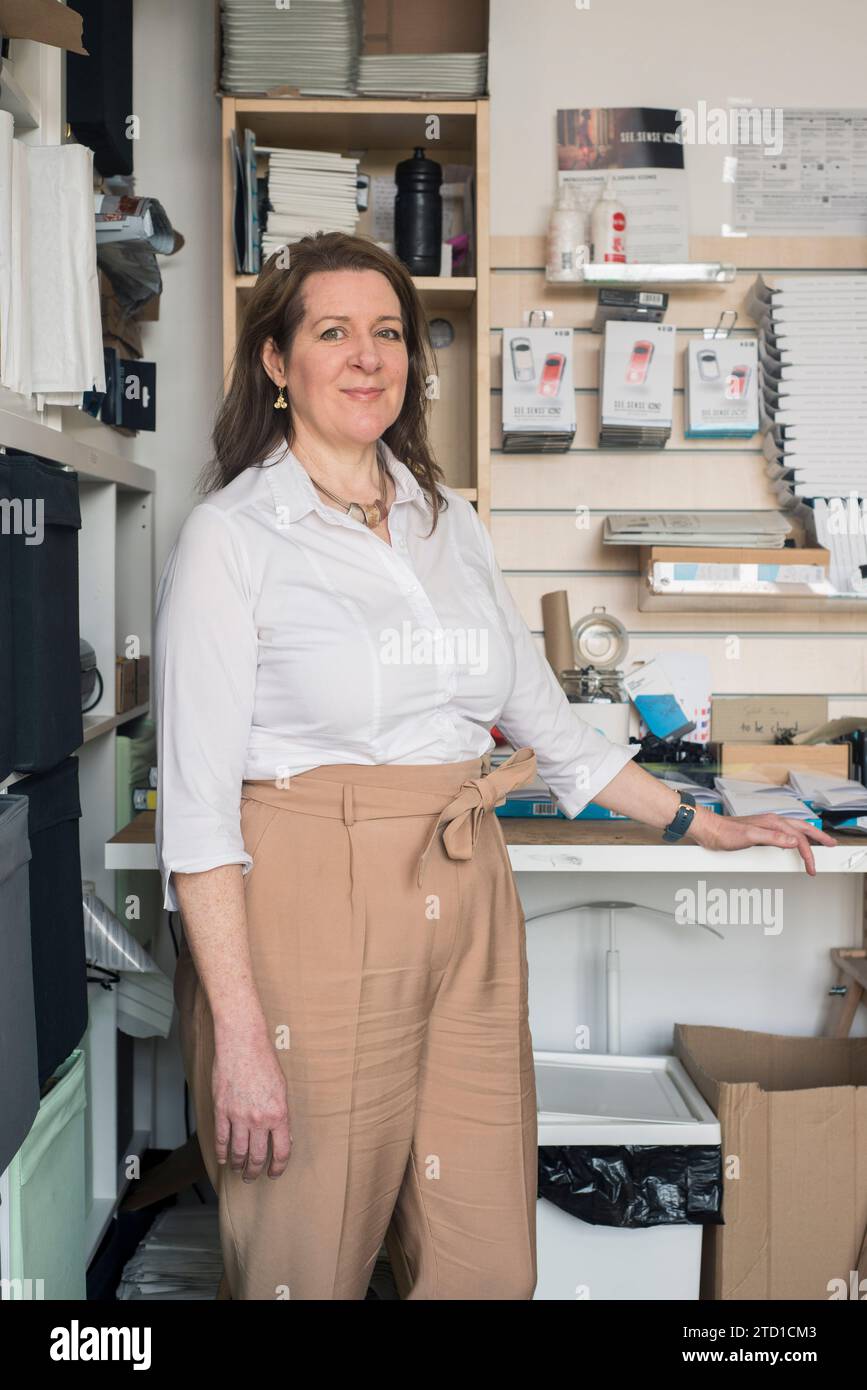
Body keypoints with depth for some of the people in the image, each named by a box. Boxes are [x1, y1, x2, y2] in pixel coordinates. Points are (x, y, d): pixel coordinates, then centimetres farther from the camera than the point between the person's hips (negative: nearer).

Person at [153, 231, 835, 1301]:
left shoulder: (450, 521, 12)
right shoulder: (232, 534, -4)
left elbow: (538, 709, 20)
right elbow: (196, 798, -9)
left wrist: (701, 825, 20)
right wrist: (237, 1032, -15)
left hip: (465, 911, 5)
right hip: (311, 917, -5)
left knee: (489, 1263, 9)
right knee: (308, 1263, 6)